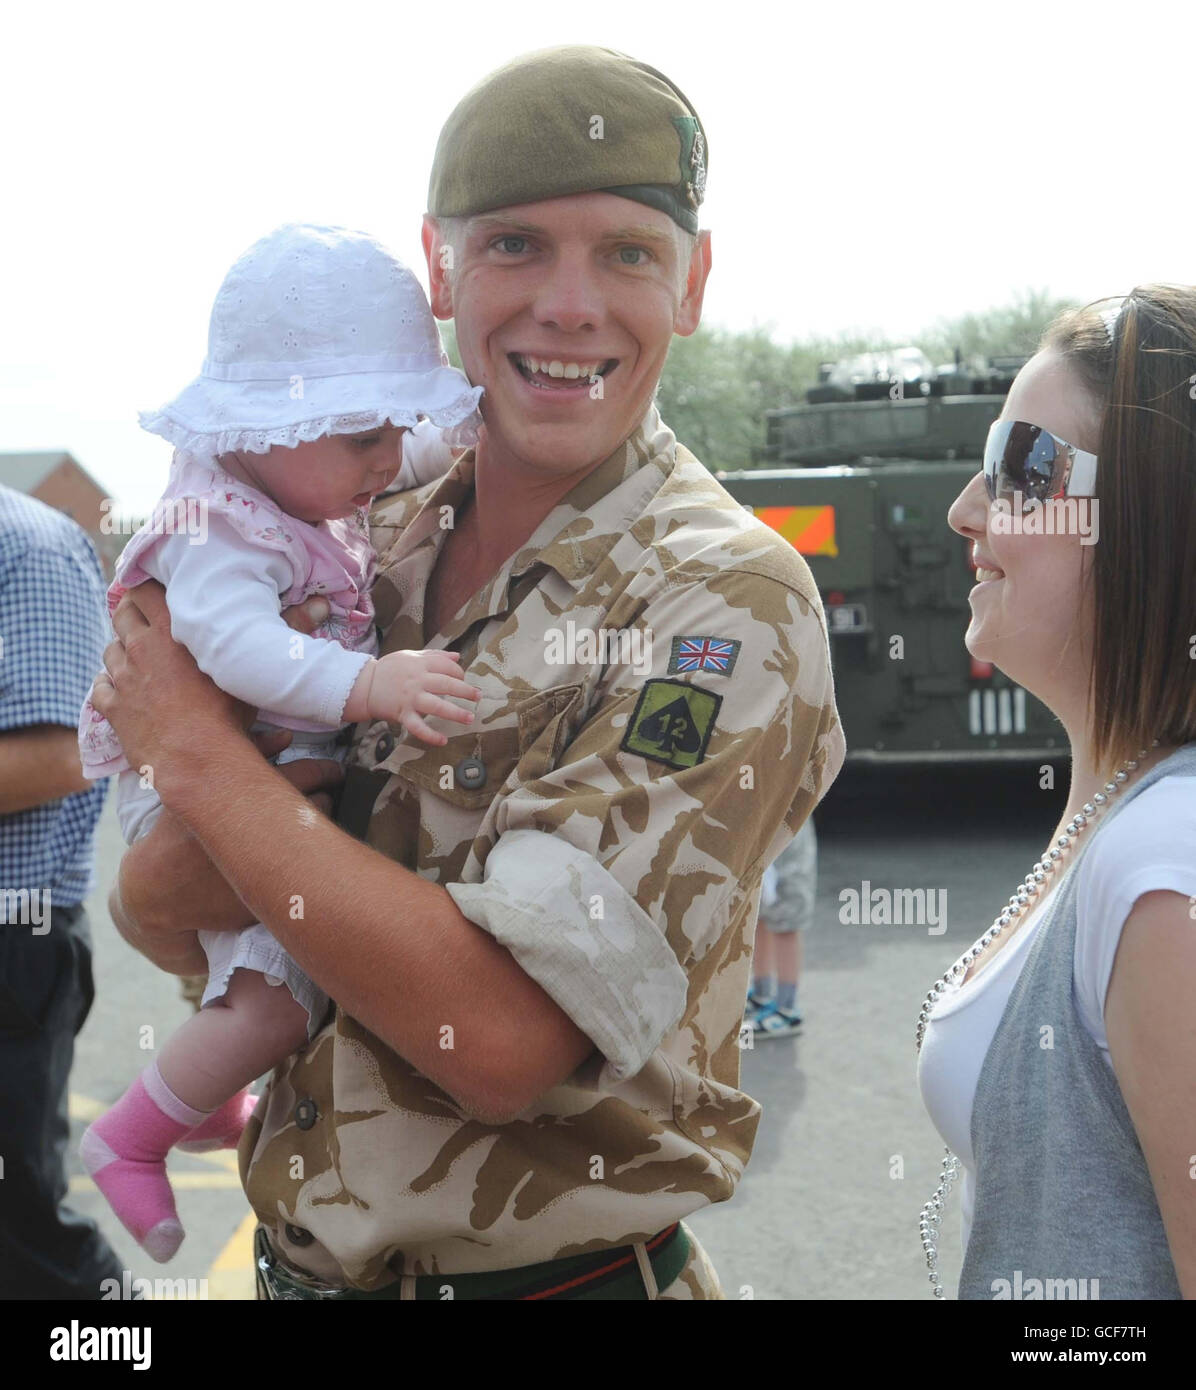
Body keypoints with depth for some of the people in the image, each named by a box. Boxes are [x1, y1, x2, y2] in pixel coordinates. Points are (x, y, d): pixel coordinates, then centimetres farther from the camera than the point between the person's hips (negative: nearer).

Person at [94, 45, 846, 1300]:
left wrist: (194, 749, -19)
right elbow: (153, 909, 3)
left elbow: (503, 1033, -27)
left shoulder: (726, 598, -19)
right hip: (300, 1259, 6)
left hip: (551, 1271, -5)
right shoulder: (374, 550, -2)